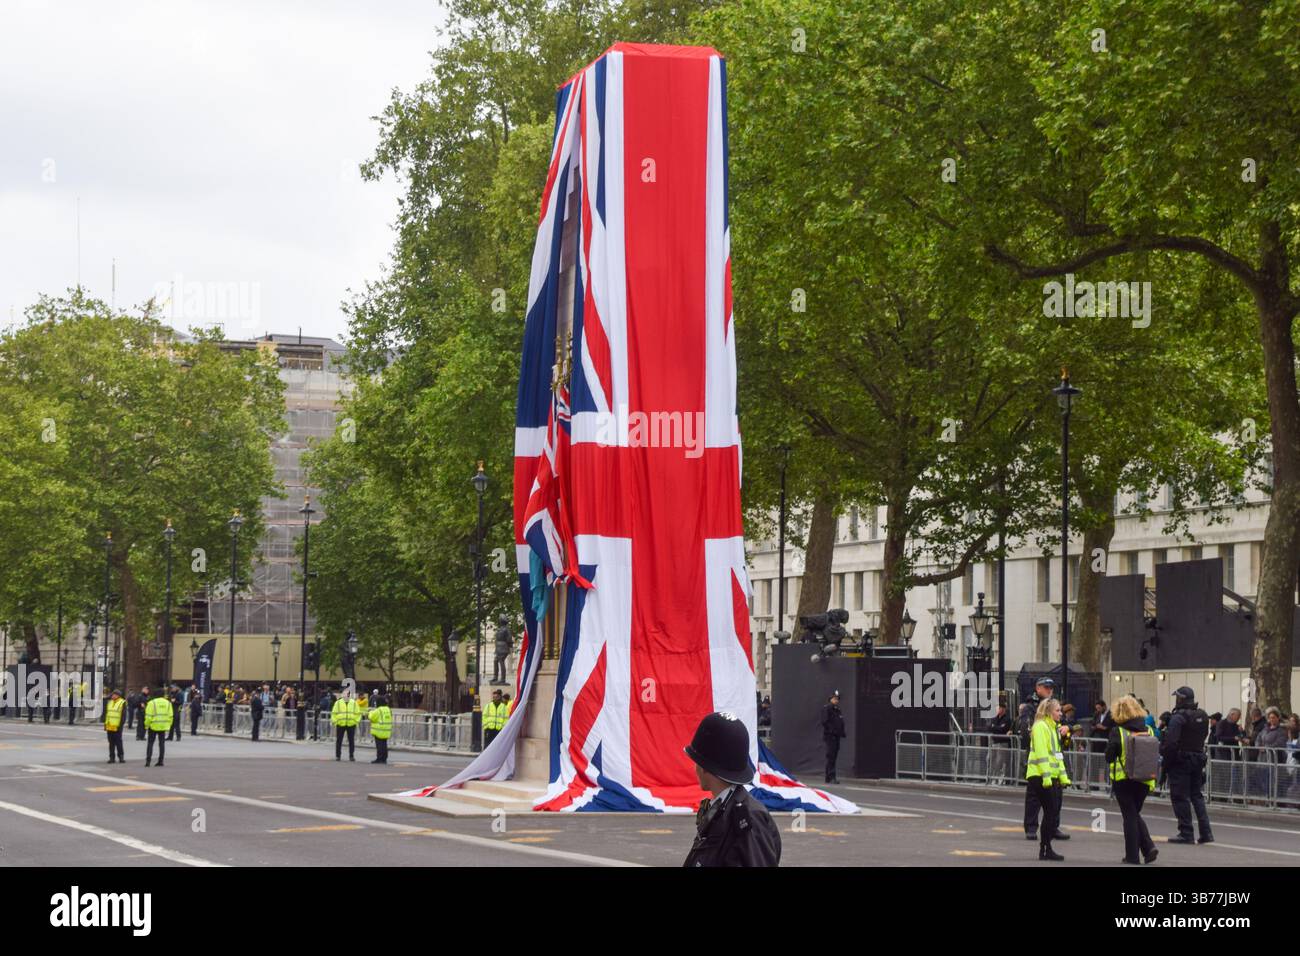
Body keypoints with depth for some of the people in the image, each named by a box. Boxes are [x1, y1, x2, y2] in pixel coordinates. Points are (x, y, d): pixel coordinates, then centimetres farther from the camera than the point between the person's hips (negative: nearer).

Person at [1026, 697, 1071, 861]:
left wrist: (1063, 776, 20)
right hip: (1041, 777, -9)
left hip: (1051, 778, 9)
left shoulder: (1053, 728, 20)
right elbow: (1041, 753, -18)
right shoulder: (1040, 727, -11)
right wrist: (1046, 776, -22)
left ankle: (1046, 849, 13)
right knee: (1050, 812, -8)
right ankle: (1045, 850, -3)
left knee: (1053, 813, 8)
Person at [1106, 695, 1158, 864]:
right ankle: (1149, 847, 3)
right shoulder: (1148, 731, 1)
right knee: (1136, 814, 20)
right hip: (1144, 780, 4)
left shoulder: (1117, 732, -10)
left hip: (1123, 779, -4)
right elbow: (1157, 756, 5)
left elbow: (1109, 756, -8)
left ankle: (1132, 855, 7)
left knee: (1130, 815, 6)